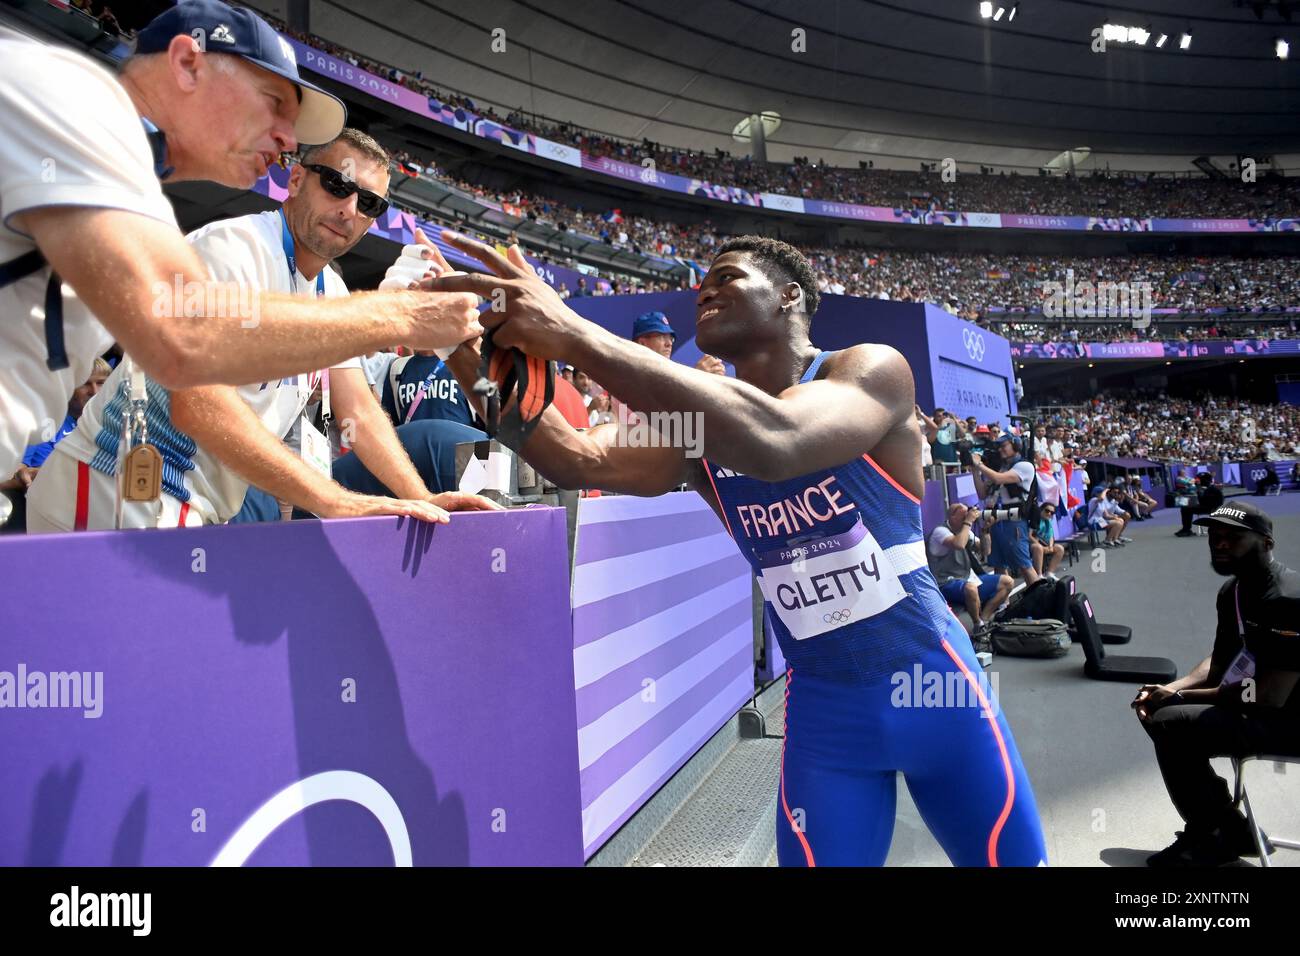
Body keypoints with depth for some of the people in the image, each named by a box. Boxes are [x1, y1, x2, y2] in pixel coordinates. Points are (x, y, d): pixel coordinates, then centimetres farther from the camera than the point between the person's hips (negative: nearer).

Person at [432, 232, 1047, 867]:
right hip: (820, 704, 3)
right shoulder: (699, 423, -1)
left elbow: (775, 443, -38)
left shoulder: (872, 370, -16)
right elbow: (584, 462, -16)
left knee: (1010, 858, 13)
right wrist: (482, 372, -33)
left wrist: (575, 336, -42)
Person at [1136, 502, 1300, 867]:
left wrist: (1179, 697, -19)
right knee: (1155, 708, 11)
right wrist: (1171, 689, -4)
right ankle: (1214, 825, 16)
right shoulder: (1232, 590, 7)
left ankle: (1222, 837, 0)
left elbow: (1269, 697, -28)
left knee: (1172, 724, -23)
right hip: (1247, 701, 10)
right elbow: (1220, 660, 16)